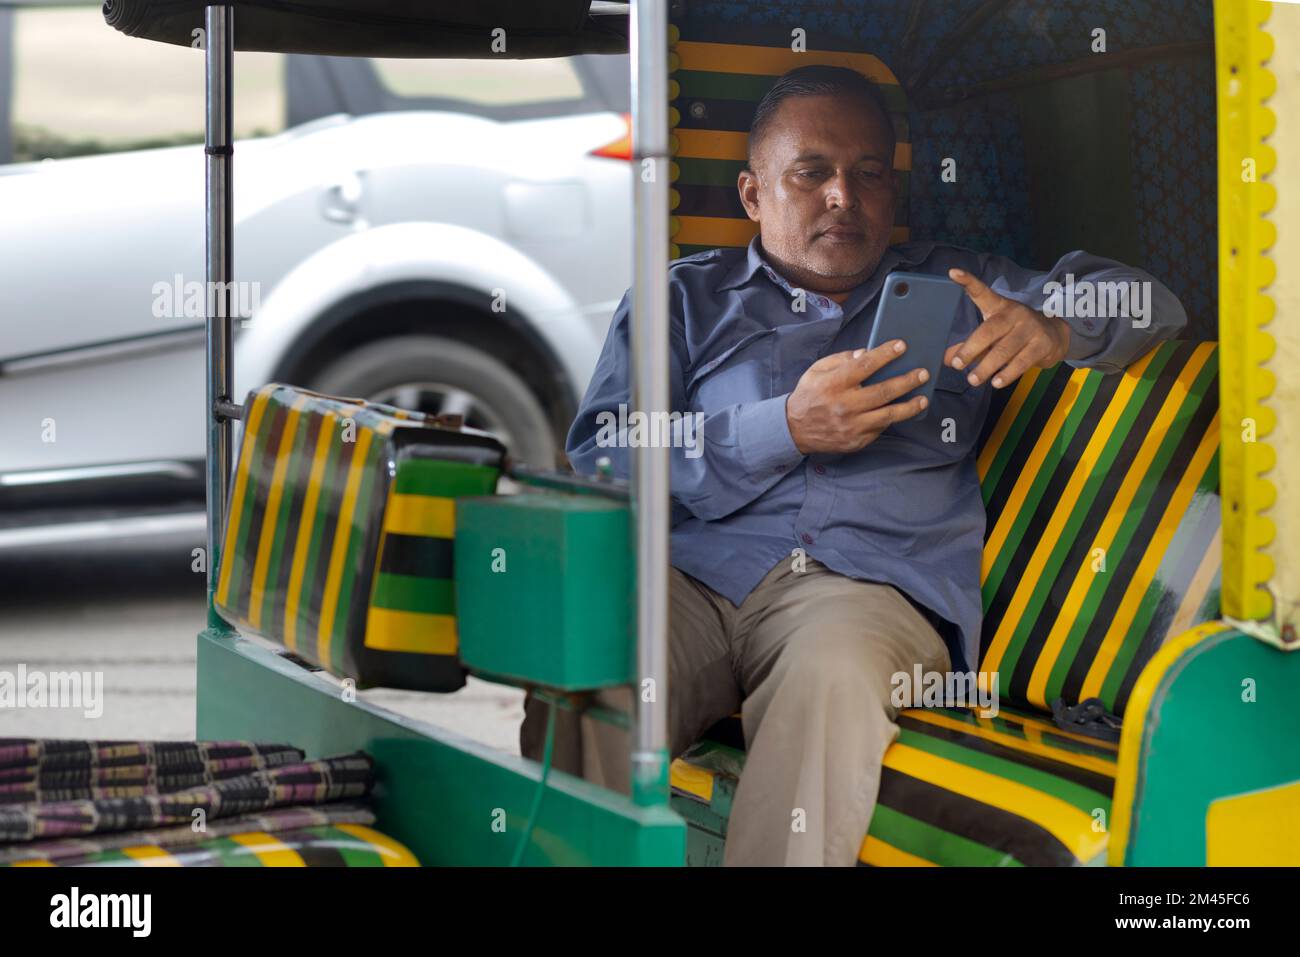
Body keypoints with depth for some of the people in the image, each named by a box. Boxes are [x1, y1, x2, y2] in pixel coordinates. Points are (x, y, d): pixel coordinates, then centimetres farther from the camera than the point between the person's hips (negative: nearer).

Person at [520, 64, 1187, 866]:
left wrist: (1050, 329, -4)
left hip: (870, 583, 0)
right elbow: (598, 467, 6)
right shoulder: (686, 296, 22)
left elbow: (1146, 302, 21)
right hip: (691, 573, 0)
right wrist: (787, 429, -8)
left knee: (836, 673, -39)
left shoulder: (947, 286, 27)